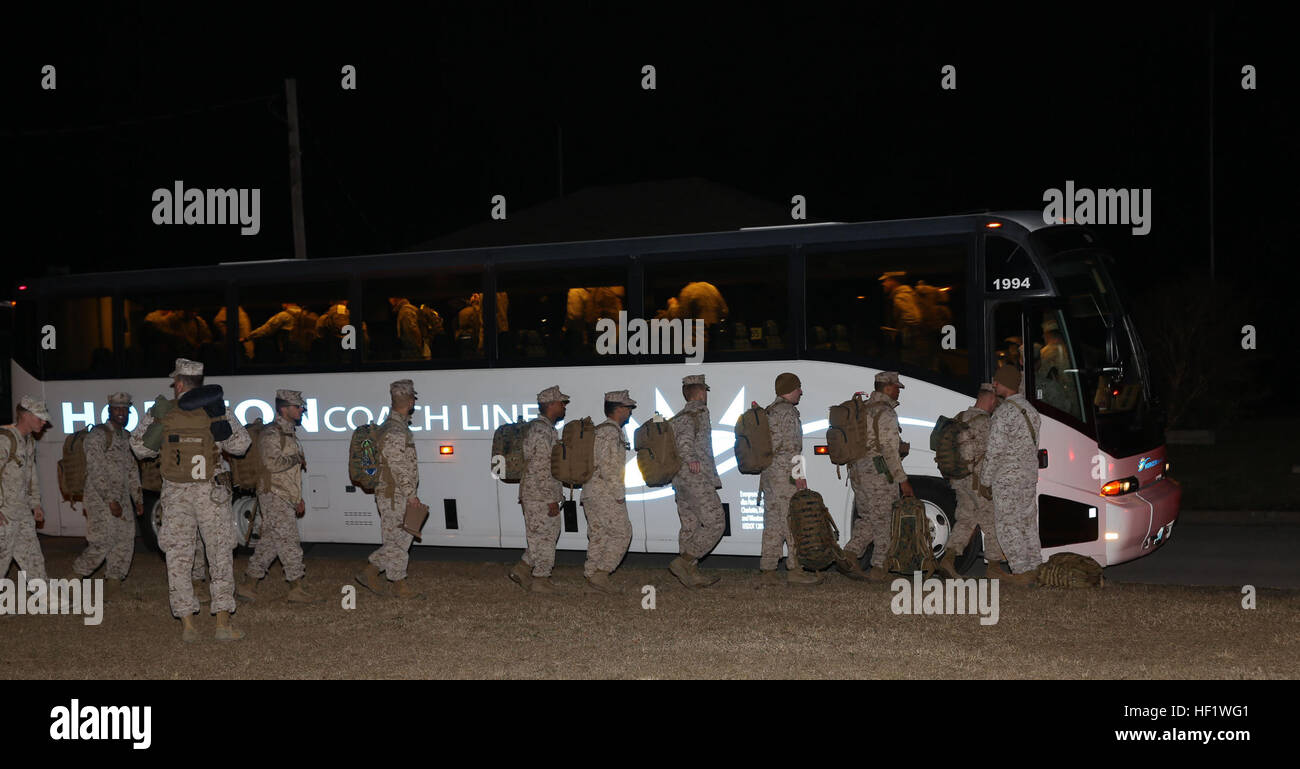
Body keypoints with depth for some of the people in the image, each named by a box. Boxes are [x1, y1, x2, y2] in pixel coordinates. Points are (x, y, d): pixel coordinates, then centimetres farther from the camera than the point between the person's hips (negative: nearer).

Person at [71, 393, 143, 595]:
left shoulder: (126, 437, 15)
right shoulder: (97, 435, -10)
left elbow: (132, 470, 21)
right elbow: (96, 471, -16)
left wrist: (138, 499, 16)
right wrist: (111, 500, -19)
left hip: (122, 499, 8)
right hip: (100, 499, -8)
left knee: (125, 543, 3)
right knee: (103, 543, -12)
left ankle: (113, 580, 10)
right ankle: (76, 575, 5)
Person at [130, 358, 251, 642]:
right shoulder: (216, 411, -3)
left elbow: (139, 446, 11)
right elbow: (240, 445, 5)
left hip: (175, 494, 1)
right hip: (210, 492, -1)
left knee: (178, 557, 8)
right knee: (220, 554, 6)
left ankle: (187, 624, 6)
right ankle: (223, 622, 2)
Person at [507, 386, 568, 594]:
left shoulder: (536, 427, 16)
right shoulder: (543, 430, -19)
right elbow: (544, 467, -23)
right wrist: (552, 499, -21)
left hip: (531, 494, 10)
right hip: (542, 496, -10)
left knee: (543, 537, 16)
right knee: (545, 537, -2)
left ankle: (522, 570, 19)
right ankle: (540, 580, 5)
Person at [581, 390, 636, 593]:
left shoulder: (598, 430, 19)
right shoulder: (611, 432, -14)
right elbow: (607, 466, -21)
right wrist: (619, 494, -16)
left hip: (590, 492, 10)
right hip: (605, 493, -10)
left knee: (598, 535, 11)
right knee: (621, 533, -5)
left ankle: (592, 575, 11)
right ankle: (601, 573, -7)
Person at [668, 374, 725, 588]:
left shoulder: (678, 418, 18)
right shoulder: (700, 412, -8)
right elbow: (685, 439, -25)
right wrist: (691, 460, -36)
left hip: (679, 480, 9)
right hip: (697, 477, -9)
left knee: (690, 526, 11)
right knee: (715, 524, -8)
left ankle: (691, 574, 11)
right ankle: (683, 562, -14)